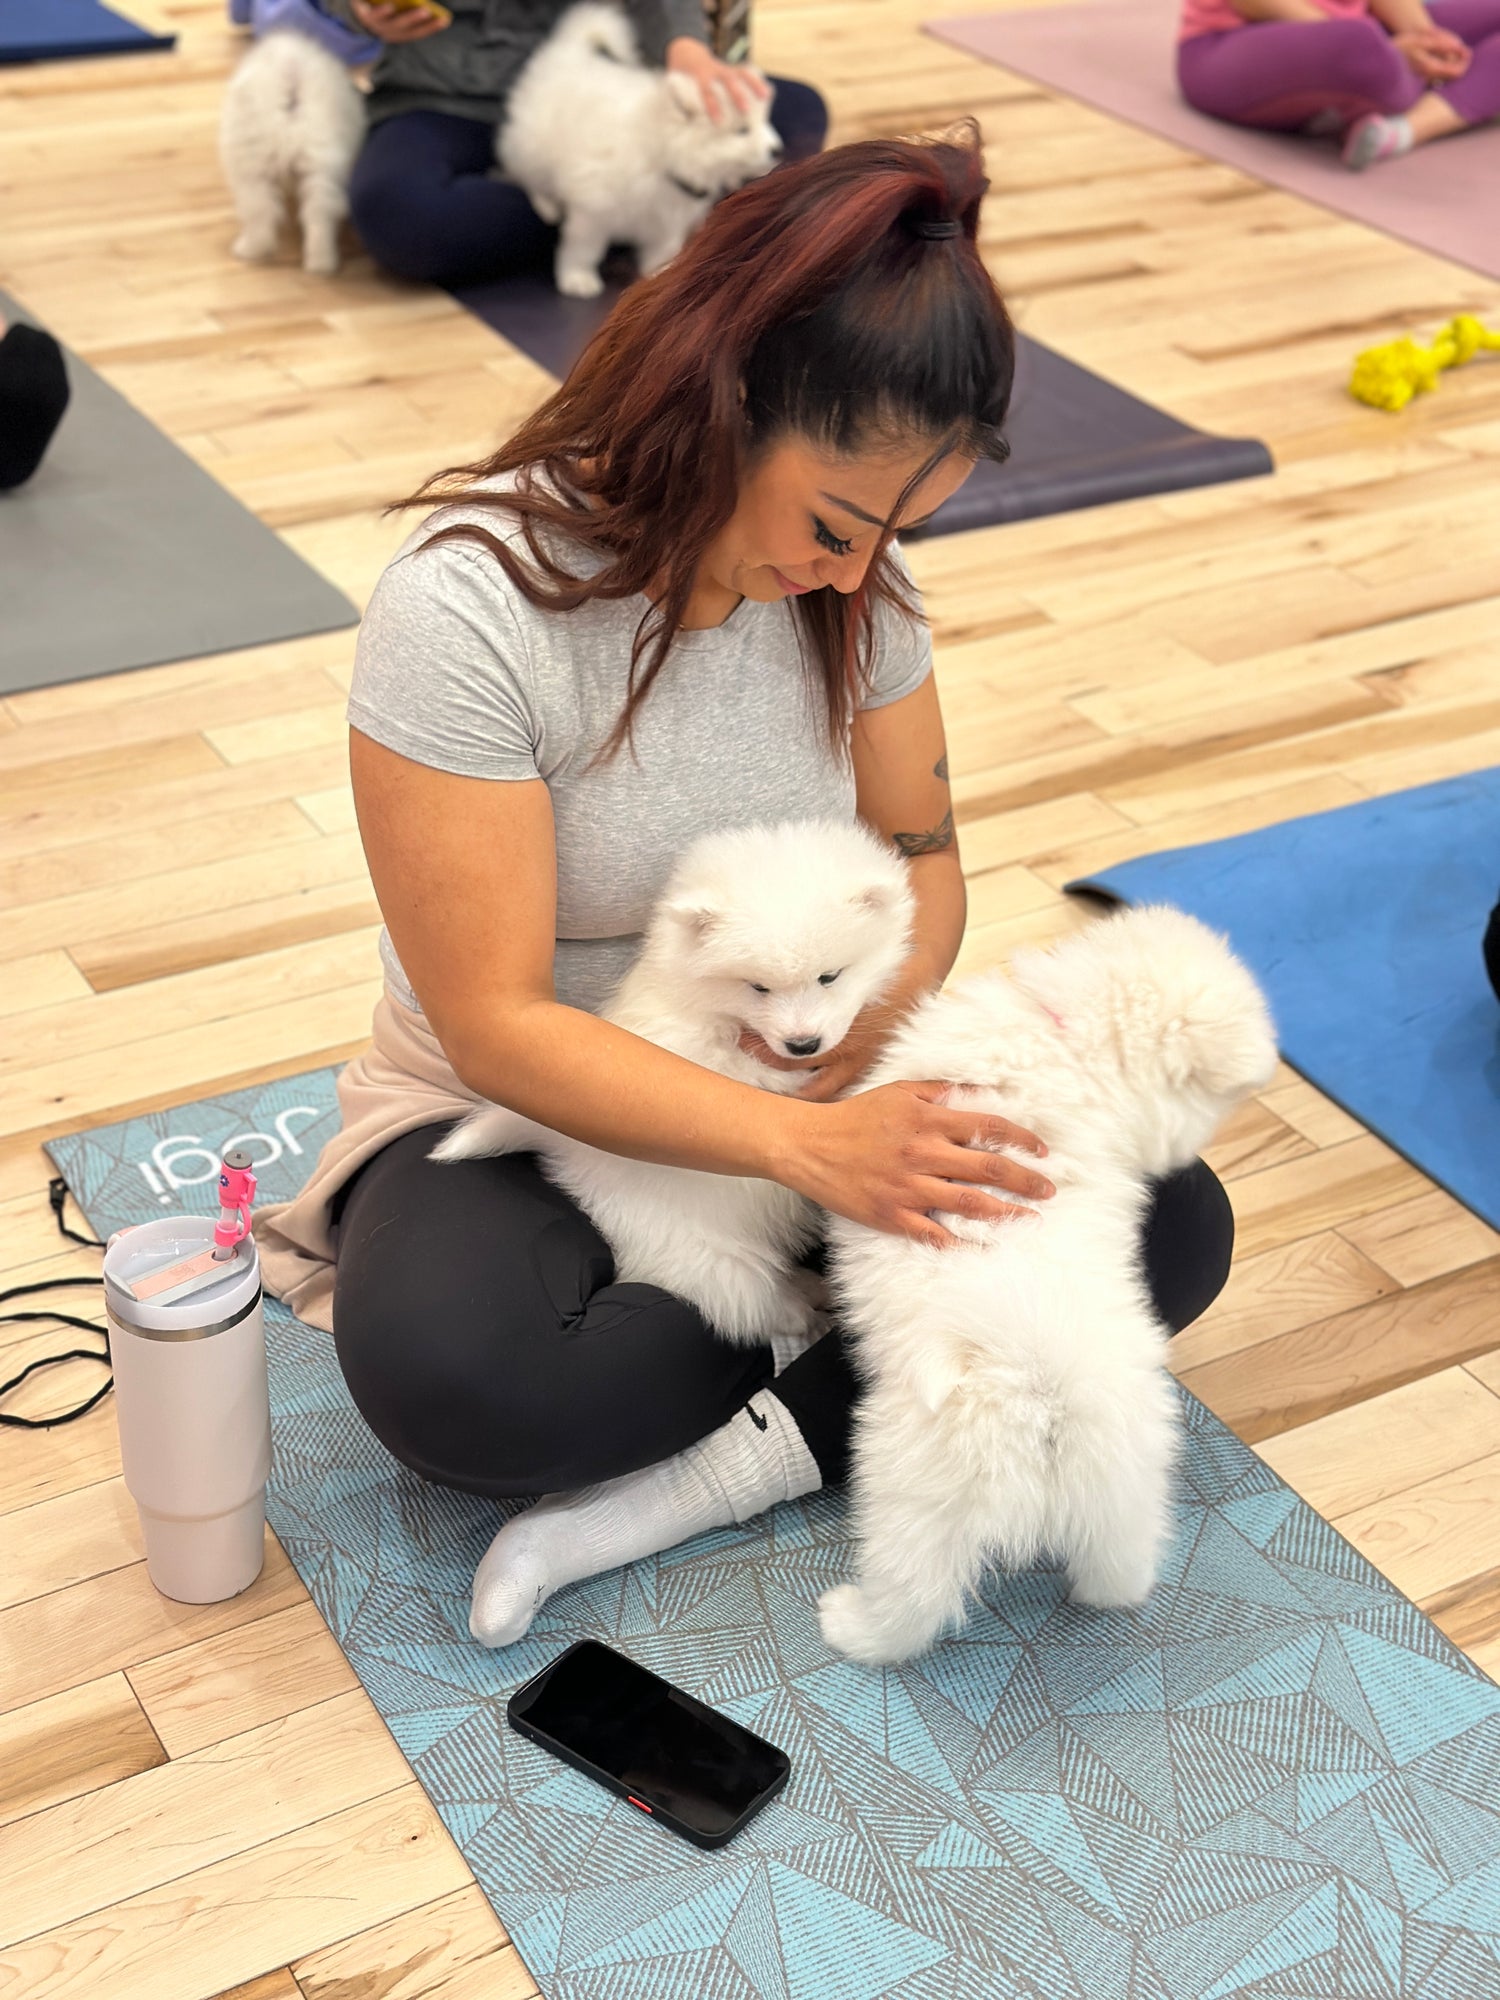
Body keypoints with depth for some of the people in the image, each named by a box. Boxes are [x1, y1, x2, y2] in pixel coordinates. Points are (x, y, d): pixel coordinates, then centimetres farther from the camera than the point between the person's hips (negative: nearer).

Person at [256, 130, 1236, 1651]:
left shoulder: (851, 576, -8)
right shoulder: (467, 606, -25)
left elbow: (922, 856, 3)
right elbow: (496, 1023, -26)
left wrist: (882, 1029, -20)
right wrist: (808, 1145, -38)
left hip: (805, 1099, 5)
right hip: (525, 1115, -4)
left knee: (1169, 1226, -16)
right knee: (444, 1371, -38)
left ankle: (713, 1468, -21)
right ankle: (857, 1361, -12)